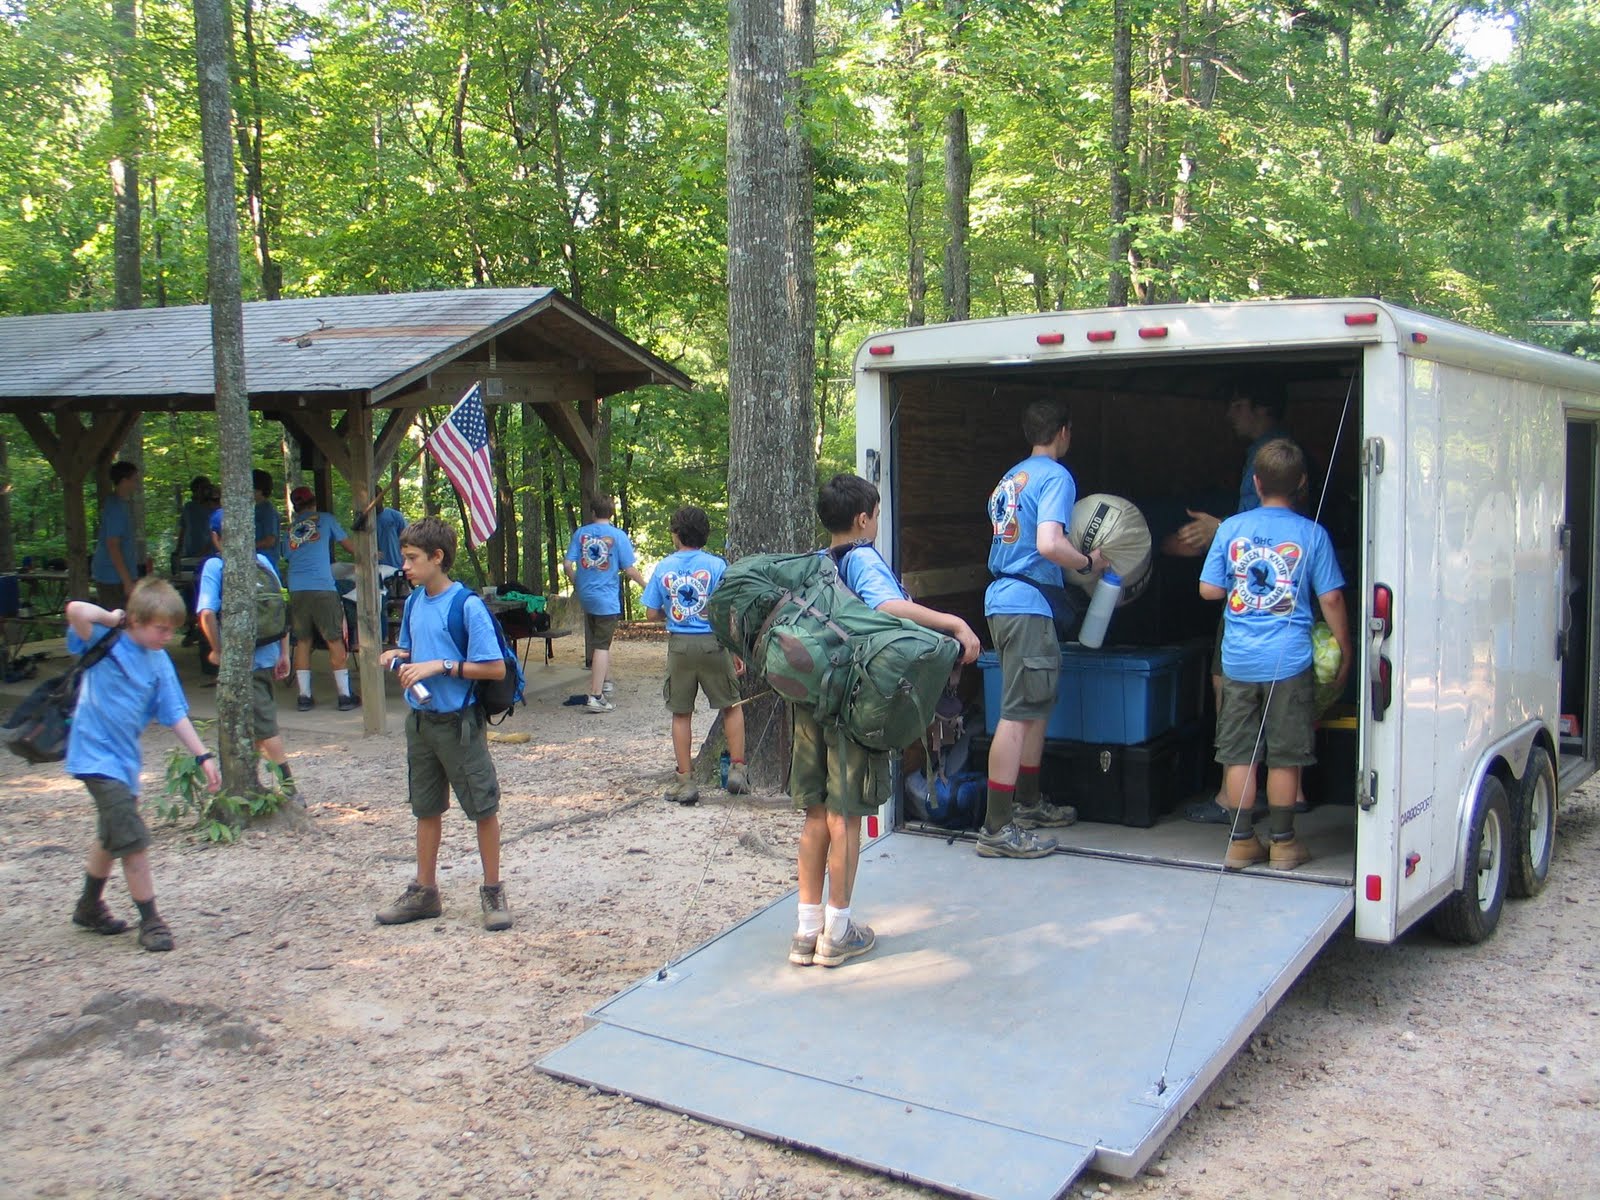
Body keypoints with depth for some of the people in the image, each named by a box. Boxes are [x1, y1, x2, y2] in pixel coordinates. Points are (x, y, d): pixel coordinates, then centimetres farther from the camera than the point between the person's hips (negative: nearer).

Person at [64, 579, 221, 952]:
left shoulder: (159, 662, 3)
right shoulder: (104, 643, -12)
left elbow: (175, 714, 4)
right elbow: (75, 611, -31)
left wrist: (203, 756, -1)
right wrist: (112, 619, -15)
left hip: (124, 757, 7)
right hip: (97, 755, -7)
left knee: (111, 837, 23)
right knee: (133, 840, -10)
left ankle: (90, 907, 43)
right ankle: (150, 921, 0)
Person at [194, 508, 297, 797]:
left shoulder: (214, 566, -9)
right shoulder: (262, 561, 5)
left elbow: (207, 613, -21)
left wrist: (217, 651, -8)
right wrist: (284, 653, 9)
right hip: (267, 655, 6)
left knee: (265, 726, -2)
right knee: (254, 721, 20)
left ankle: (289, 790, -3)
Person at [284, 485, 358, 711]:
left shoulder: (291, 527, 17)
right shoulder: (325, 519, 10)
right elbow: (349, 545, 18)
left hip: (296, 589, 4)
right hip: (322, 587, -3)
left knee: (302, 642, 9)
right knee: (335, 641, 0)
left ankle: (304, 696, 8)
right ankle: (344, 696, 1)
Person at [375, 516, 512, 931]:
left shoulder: (467, 606, -15)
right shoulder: (414, 602, 6)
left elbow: (495, 668, -17)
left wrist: (440, 666, -21)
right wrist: (399, 655, 0)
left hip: (459, 722, -7)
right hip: (421, 720, 7)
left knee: (483, 806, 3)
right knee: (426, 808, 16)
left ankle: (493, 892, 15)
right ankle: (424, 891, 28)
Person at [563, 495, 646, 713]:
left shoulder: (580, 533, 2)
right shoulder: (618, 535, -8)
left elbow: (568, 565, -1)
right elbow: (629, 569, -10)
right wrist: (645, 585, 7)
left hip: (586, 596, 4)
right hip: (607, 598, -4)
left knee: (598, 643, 22)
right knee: (602, 646, -2)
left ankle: (605, 682, 30)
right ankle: (596, 696, -4)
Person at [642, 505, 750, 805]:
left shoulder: (663, 568, 2)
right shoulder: (716, 565, -4)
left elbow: (652, 613, 4)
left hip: (679, 645, 1)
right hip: (712, 643, -1)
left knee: (681, 714, 10)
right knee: (731, 705, 14)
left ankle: (685, 781, 12)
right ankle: (737, 769, 9)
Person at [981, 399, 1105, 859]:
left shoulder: (1010, 477, 18)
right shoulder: (1056, 477, -9)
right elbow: (1048, 544, -23)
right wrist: (1089, 562, -6)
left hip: (1002, 597, 10)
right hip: (1028, 604, -10)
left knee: (1037, 706, 20)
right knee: (1018, 714, -9)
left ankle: (1028, 802, 31)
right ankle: (997, 828, -8)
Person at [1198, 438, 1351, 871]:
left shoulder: (1231, 528, 0)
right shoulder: (1312, 534, -3)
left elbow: (1208, 589, 3)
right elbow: (1330, 598, -1)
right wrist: (1344, 651, 10)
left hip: (1239, 660, 1)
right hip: (1290, 660, -1)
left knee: (1239, 753, 8)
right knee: (1285, 755, 8)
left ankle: (1241, 842, 12)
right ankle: (1282, 842, 15)